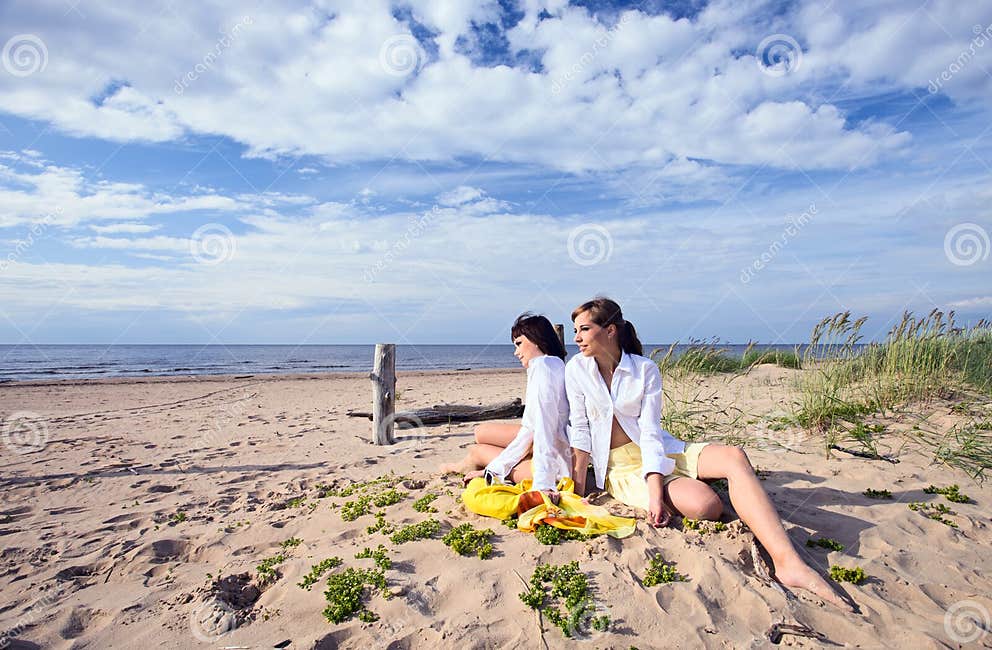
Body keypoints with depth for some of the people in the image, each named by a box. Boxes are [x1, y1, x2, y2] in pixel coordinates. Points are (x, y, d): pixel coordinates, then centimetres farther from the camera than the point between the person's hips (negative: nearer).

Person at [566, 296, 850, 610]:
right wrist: (577, 491, -10)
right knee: (706, 505, -30)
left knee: (734, 457, -27)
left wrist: (656, 493, -25)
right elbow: (580, 431, -5)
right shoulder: (577, 369, -5)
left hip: (659, 453, 2)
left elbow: (650, 432, -13)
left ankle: (787, 561, -33)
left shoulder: (645, 369, -5)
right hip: (620, 467, -2)